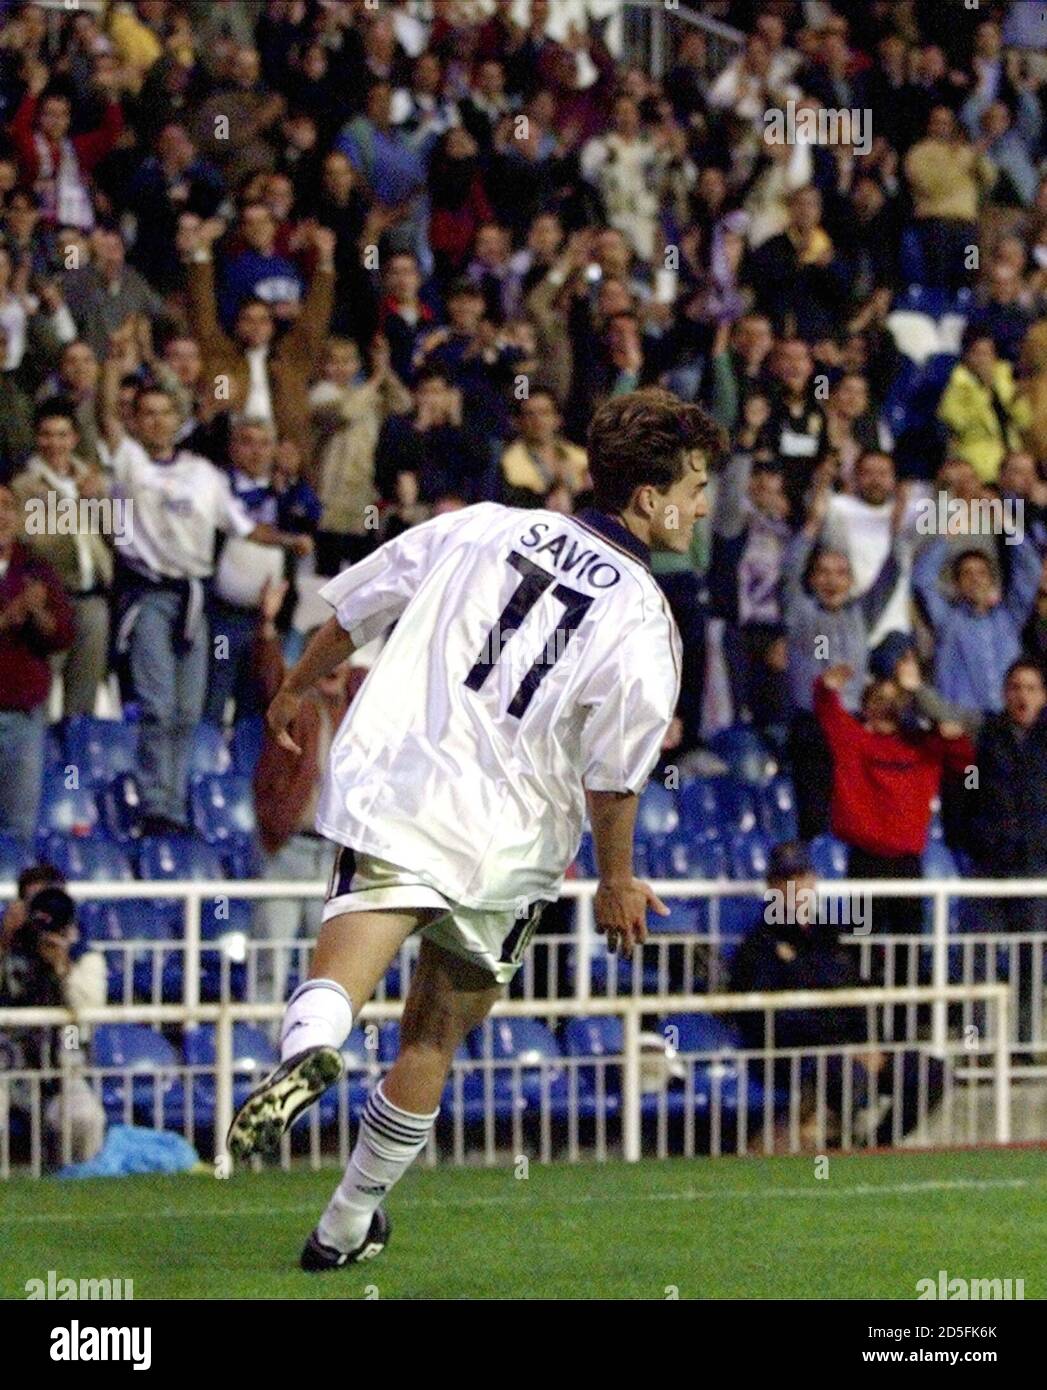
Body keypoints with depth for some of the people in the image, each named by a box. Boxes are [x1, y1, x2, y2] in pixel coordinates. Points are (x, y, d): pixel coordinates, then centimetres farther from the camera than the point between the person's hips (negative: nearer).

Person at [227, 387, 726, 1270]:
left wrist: (298, 687, 34)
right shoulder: (643, 623, -4)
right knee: (431, 1044, 17)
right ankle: (347, 1227, 26)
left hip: (395, 799, 0)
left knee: (336, 986, -17)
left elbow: (353, 609, 14)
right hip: (510, 847, 0)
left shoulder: (480, 528, 6)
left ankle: (309, 1046, -53)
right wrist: (617, 882, 14)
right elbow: (613, 778, -4)